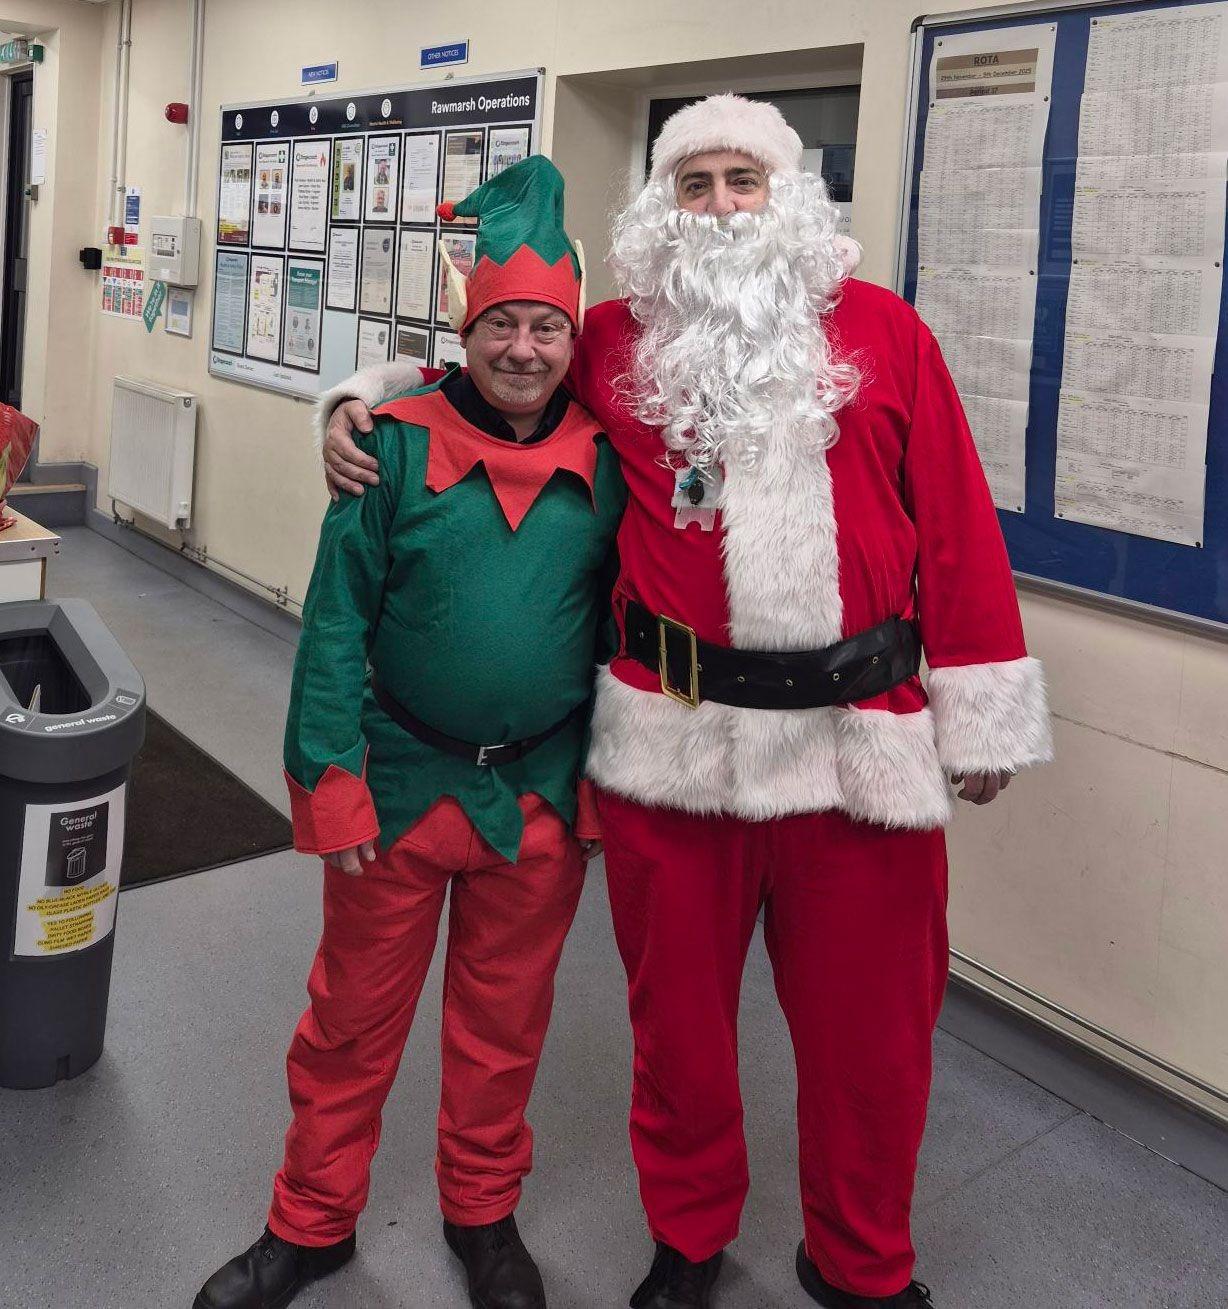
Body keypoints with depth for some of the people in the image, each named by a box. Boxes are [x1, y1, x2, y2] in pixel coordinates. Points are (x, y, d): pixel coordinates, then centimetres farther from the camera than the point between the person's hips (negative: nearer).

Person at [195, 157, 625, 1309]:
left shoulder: (607, 459, -2)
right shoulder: (398, 444, -8)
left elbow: (624, 620, 5)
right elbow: (336, 620, -8)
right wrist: (329, 782, -10)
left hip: (543, 796, 2)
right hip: (404, 779, -1)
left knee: (503, 1025, 18)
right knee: (353, 1019, 15)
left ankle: (482, 1214, 41)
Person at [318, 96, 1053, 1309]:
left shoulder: (884, 331, 3)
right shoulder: (613, 342, 6)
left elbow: (956, 525, 2)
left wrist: (982, 716, 1)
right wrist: (363, 403, 6)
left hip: (860, 740, 0)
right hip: (669, 732, 1)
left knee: (868, 1024, 11)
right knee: (678, 1010, 15)